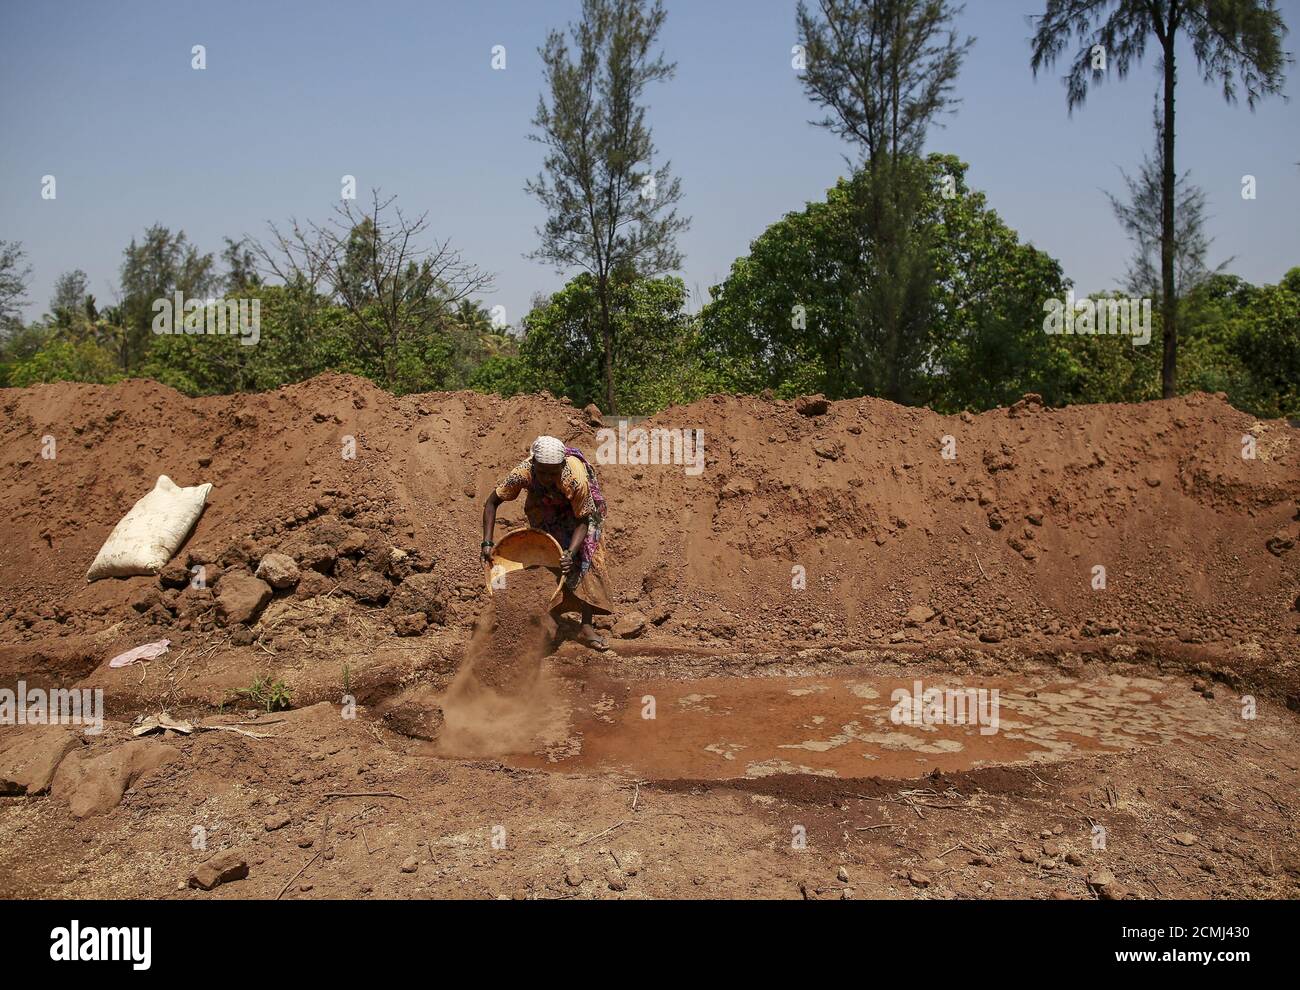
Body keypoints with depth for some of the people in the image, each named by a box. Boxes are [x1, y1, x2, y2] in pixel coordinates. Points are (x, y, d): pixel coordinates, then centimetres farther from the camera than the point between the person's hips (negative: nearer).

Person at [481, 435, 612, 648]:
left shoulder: (575, 479, -43)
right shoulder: (522, 473, -37)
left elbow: (583, 520, -30)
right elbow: (492, 501, -23)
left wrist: (571, 553, -44)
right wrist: (487, 543, -30)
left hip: (578, 504, -2)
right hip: (544, 505, 2)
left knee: (585, 556, -13)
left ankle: (586, 627, -12)